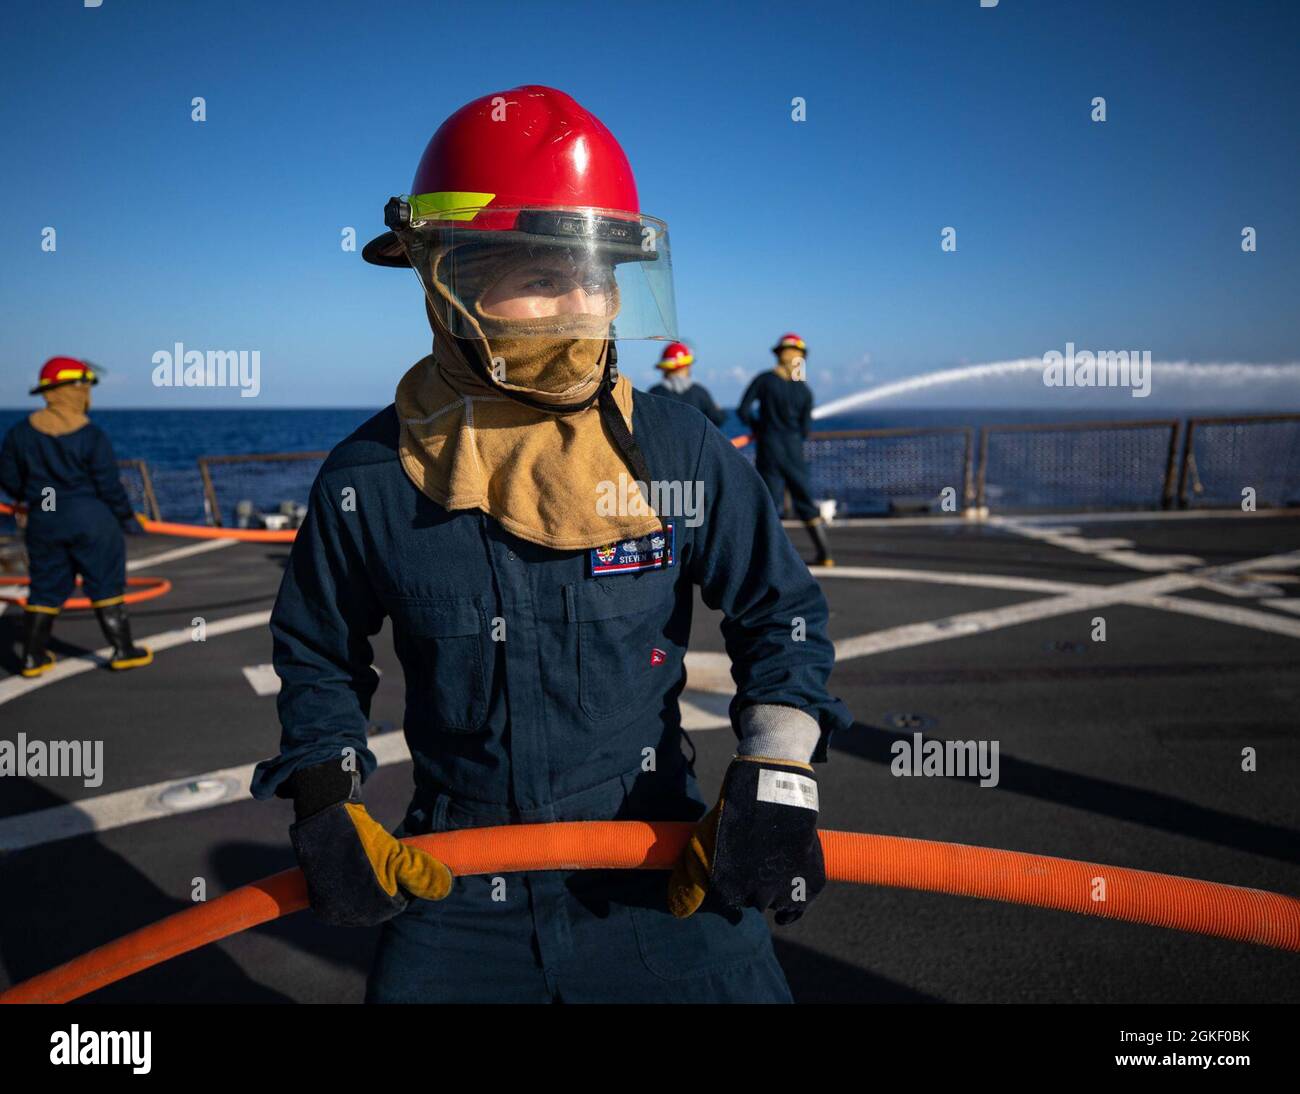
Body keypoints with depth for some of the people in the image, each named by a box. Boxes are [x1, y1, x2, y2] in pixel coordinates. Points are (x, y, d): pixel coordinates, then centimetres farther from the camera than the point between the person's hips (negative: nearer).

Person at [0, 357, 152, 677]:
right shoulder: (92, 436, -13)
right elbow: (109, 485, -10)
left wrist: (26, 497, 29)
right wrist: (126, 517, 3)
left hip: (43, 520, 4)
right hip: (90, 518, -4)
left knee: (46, 589, 14)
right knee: (105, 586, 5)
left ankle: (33, 657, 17)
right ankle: (122, 650, 10)